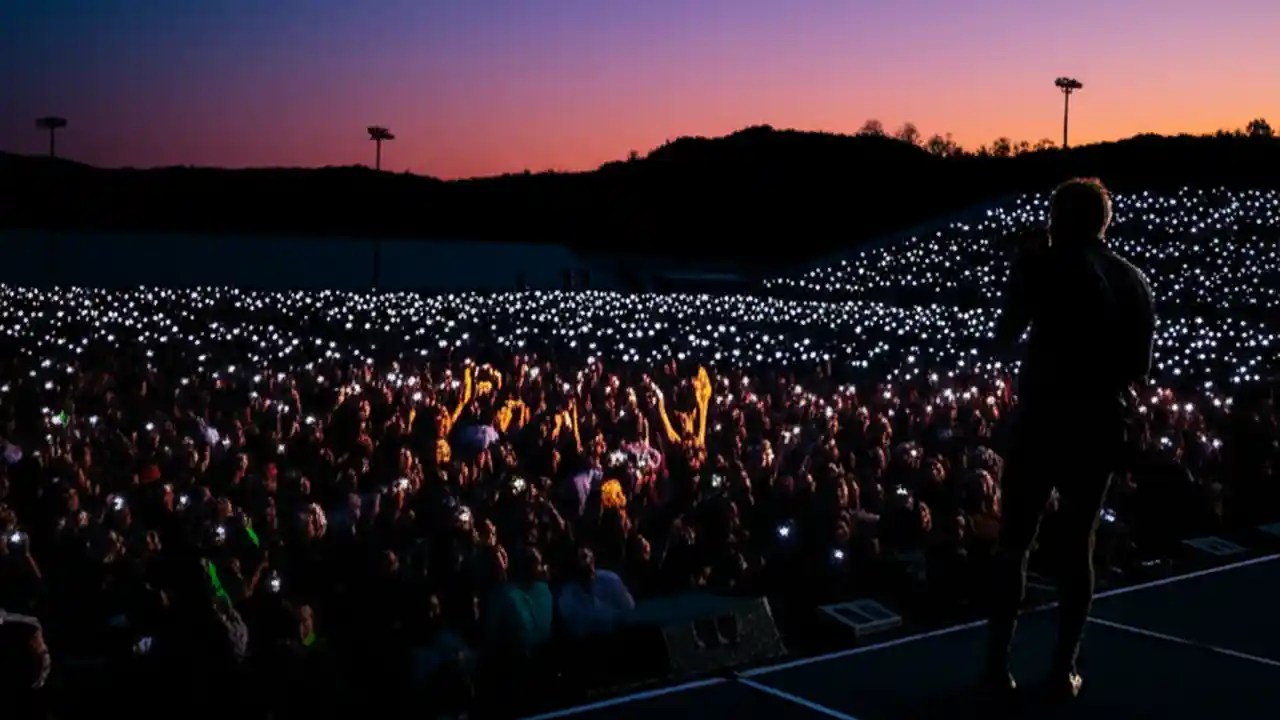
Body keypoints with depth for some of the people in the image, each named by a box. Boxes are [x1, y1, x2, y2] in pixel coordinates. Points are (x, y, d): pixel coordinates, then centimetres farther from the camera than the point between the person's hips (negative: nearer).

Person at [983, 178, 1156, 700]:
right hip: (1101, 428, 3)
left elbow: (1004, 336, 4)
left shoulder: (1041, 263, -3)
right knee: (1078, 545, 11)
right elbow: (1140, 367, 11)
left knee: (1014, 542, 6)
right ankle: (1064, 669, 12)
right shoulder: (1134, 281, 8)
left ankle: (998, 662, 6)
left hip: (1042, 421, -3)